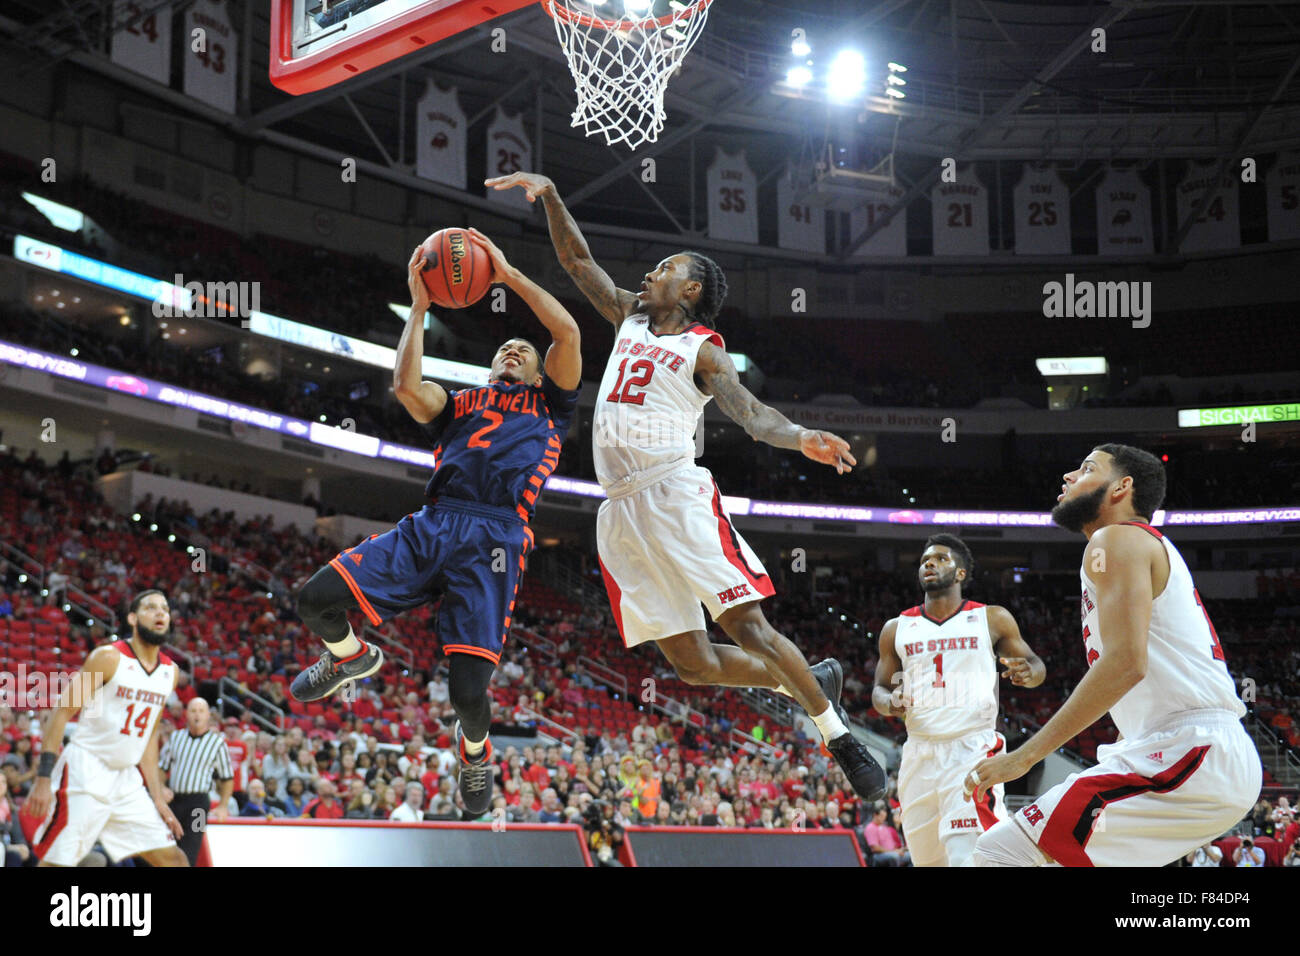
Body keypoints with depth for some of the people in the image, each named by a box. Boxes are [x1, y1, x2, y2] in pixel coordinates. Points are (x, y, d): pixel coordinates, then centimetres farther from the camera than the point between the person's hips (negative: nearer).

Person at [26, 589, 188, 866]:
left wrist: (158, 798, 12)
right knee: (55, 863, -10)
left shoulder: (170, 672, 8)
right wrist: (43, 777, -18)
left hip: (127, 779, 7)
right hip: (86, 773, -6)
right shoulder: (108, 657, -11)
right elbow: (61, 712, -11)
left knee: (174, 860, 3)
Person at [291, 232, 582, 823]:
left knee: (468, 691, -16)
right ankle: (352, 658, 20)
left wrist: (507, 274, 15)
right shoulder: (460, 404, 31)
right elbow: (406, 386, 10)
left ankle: (475, 750, 21)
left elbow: (567, 332, 9)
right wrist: (419, 307, 14)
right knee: (317, 600, -15)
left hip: (495, 538, -3)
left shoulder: (549, 404, 24)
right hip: (431, 525, 3)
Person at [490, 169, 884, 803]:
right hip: (621, 510, 5)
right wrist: (549, 193, 14)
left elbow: (748, 411, -14)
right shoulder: (629, 318, 20)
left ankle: (839, 736, 2)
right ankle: (808, 682, 22)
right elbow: (576, 259, 25)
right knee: (691, 662, 1)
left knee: (748, 628, -13)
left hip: (678, 497, -5)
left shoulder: (703, 350, 2)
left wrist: (801, 437, -33)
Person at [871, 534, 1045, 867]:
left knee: (969, 856, -23)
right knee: (927, 859, 7)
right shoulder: (896, 629, 12)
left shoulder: (992, 619, 6)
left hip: (973, 750, -4)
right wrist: (890, 703, -8)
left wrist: (1028, 672, -12)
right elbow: (879, 690, 17)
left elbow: (1035, 664, 13)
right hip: (920, 754, 4)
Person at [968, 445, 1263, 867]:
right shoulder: (1152, 547, 27)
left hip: (1186, 752, -11)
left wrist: (1023, 756, -17)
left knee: (1001, 851, -16)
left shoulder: (1117, 539, -4)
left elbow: (1125, 663, -19)